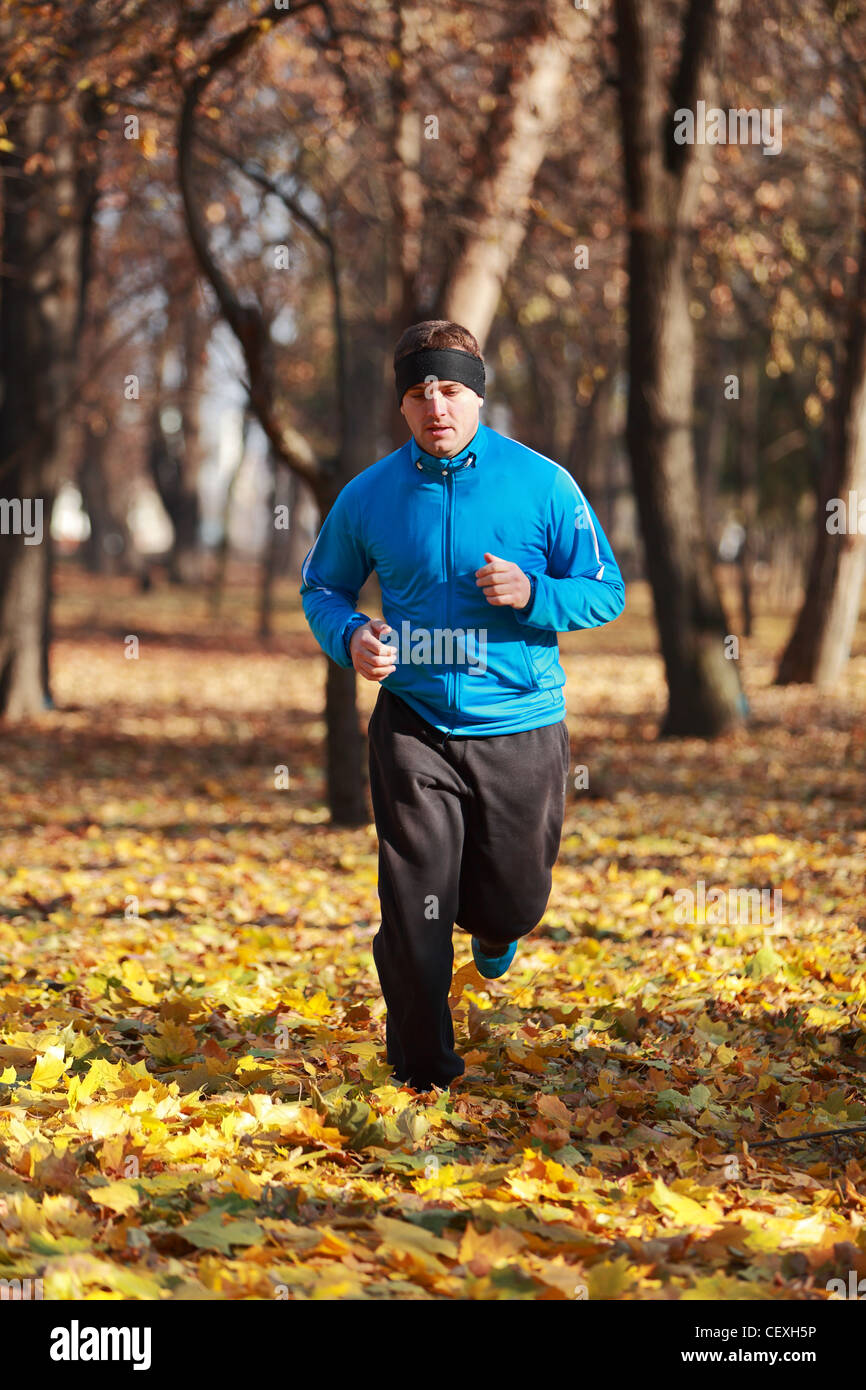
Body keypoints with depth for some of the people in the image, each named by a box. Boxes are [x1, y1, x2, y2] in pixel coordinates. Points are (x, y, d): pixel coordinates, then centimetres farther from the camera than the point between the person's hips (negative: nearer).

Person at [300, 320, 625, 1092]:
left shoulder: (542, 484, -5)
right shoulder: (368, 497, 0)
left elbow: (607, 592, 0)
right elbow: (322, 586, 14)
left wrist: (531, 594, -19)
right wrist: (349, 636, -9)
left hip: (521, 728, 0)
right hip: (413, 727, 0)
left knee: (514, 903, 11)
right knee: (415, 907, -5)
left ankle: (495, 930, 51)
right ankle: (424, 1073, 13)